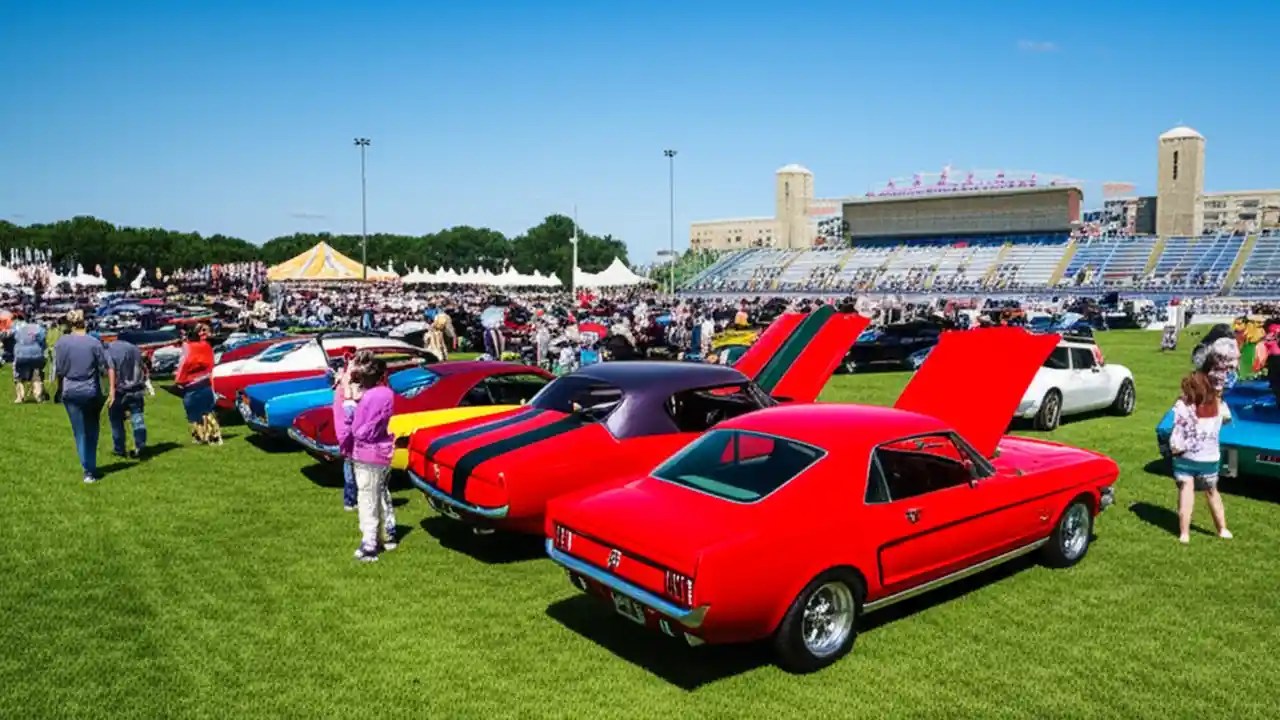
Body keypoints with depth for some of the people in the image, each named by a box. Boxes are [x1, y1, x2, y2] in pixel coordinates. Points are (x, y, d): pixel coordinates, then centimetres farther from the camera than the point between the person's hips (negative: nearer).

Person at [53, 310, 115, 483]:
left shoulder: (61, 343, -5)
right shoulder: (94, 342, -5)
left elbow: (58, 370, -3)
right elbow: (109, 367, -6)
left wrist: (59, 390, 10)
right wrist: (112, 390, -1)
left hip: (71, 392, 0)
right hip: (92, 392, 0)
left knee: (80, 432, 5)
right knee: (92, 432, 17)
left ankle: (88, 470, -1)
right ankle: (91, 469, 23)